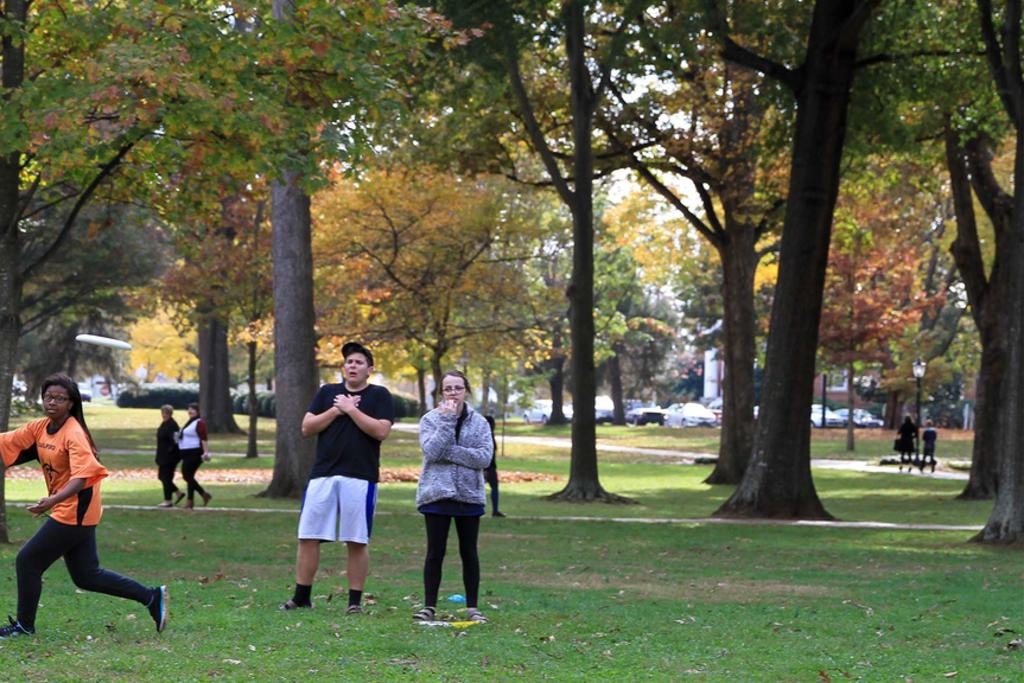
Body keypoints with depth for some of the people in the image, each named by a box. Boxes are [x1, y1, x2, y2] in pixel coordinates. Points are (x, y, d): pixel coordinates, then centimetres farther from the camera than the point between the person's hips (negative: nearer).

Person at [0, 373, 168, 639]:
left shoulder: (74, 435, -19)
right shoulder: (39, 428, 6)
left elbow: (81, 478, -29)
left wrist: (52, 501, -42)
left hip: (75, 513, -9)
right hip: (68, 512, 9)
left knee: (28, 561, -2)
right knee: (86, 575, 12)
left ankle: (24, 625, 13)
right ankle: (151, 597, 16)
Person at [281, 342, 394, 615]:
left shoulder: (379, 396, 4)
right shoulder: (327, 392, 15)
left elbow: (381, 431, -10)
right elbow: (307, 427, 7)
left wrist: (351, 409, -8)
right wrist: (337, 410, -3)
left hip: (360, 477, -3)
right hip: (322, 475, 3)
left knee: (356, 541, 0)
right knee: (308, 537, 1)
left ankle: (355, 601, 7)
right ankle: (301, 597, 9)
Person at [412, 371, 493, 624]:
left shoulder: (479, 422, 4)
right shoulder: (430, 419, 1)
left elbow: (485, 457, -9)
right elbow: (431, 451, -14)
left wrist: (448, 451, -14)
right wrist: (447, 420, -15)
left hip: (469, 495, 1)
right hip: (437, 494, -1)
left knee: (469, 552, 6)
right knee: (435, 552, 0)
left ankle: (472, 607, 12)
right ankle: (429, 606, 7)